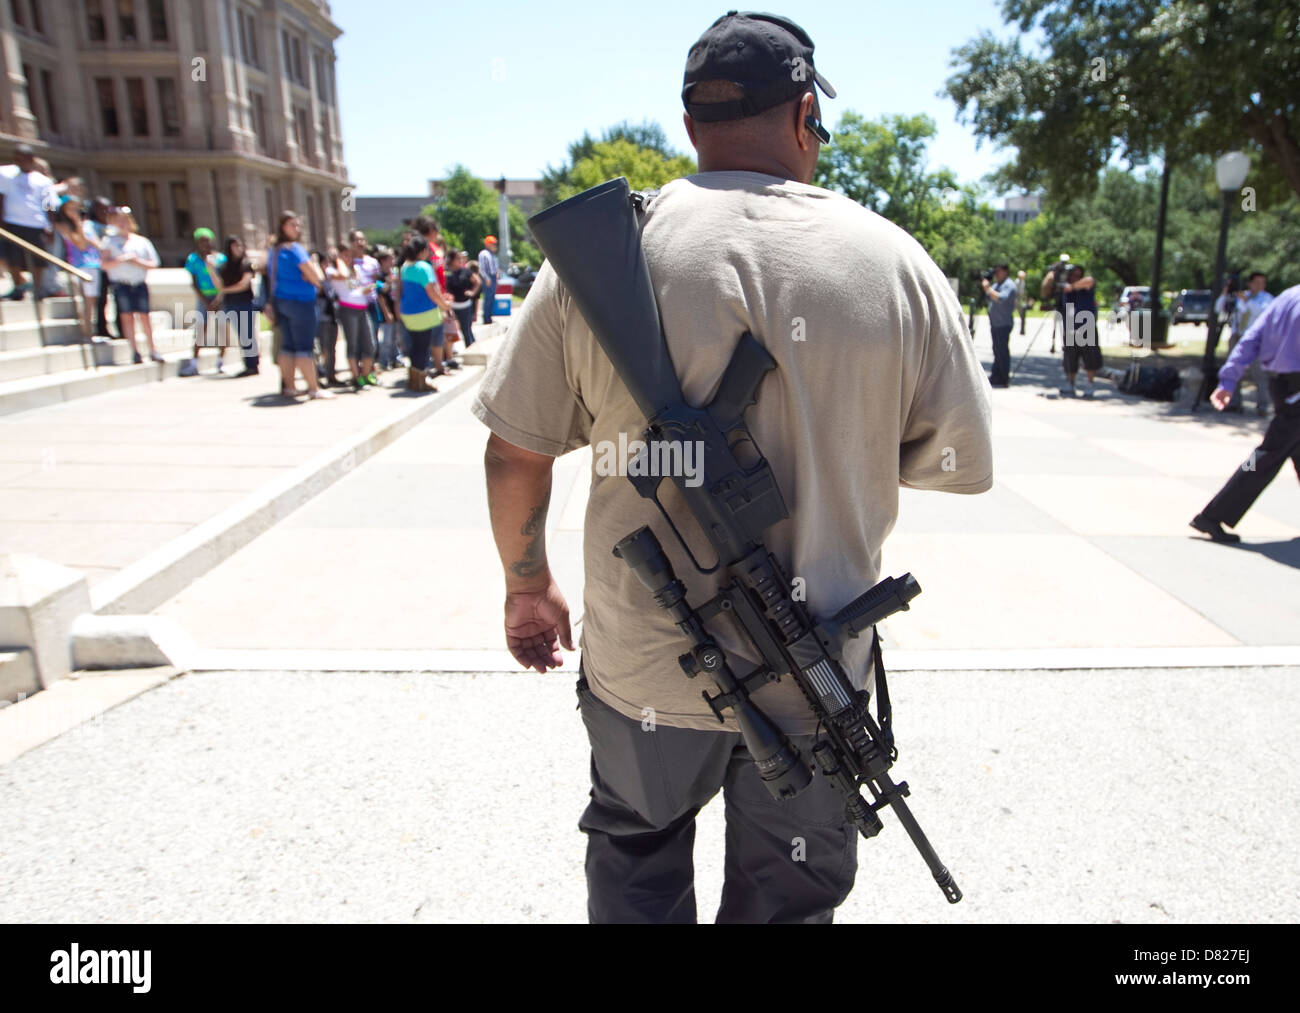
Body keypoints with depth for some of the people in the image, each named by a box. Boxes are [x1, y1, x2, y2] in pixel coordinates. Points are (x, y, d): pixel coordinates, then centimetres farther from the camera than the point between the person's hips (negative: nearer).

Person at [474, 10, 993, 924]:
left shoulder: (600, 251, -11)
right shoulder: (893, 260, -10)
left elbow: (516, 451, -6)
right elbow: (962, 462, -3)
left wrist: (528, 586, 9)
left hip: (643, 669, 0)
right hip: (816, 677, 1)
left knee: (635, 855, 29)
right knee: (788, 898, 25)